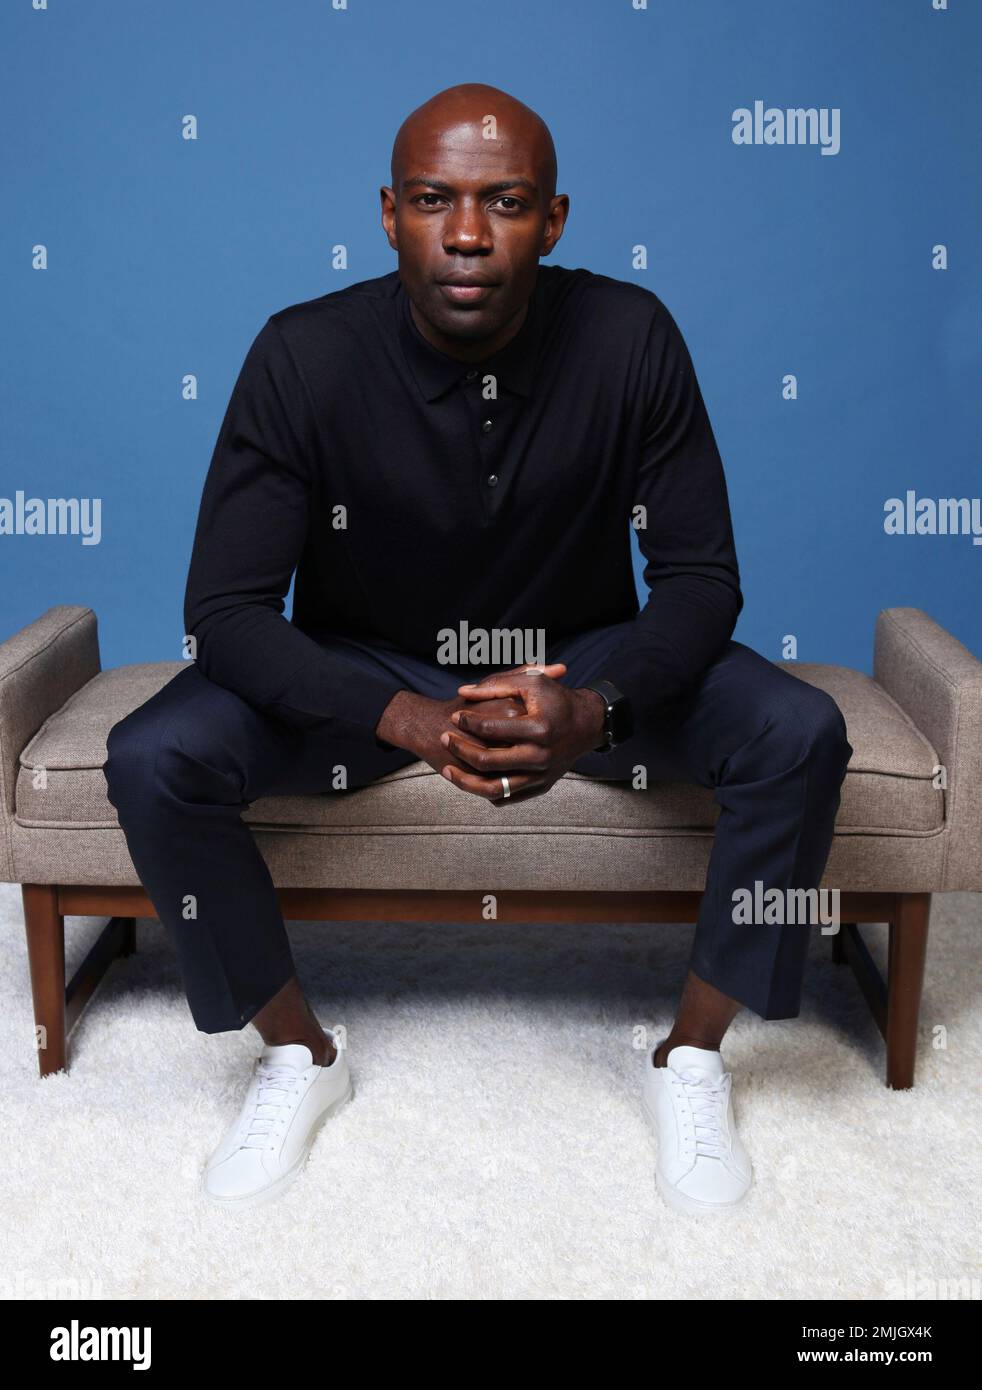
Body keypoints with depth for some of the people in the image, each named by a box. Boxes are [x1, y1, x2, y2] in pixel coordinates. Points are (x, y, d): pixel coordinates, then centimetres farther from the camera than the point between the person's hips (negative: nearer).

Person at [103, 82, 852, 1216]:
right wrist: (409, 722, -35)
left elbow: (701, 577, -12)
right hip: (361, 672, 0)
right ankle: (298, 1054, 1)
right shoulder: (304, 356, -19)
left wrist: (593, 708, -33)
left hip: (581, 663, 1)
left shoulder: (632, 339, -17)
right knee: (152, 762, -24)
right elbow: (225, 610, -19)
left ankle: (691, 1058, -1)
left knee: (799, 735, -23)